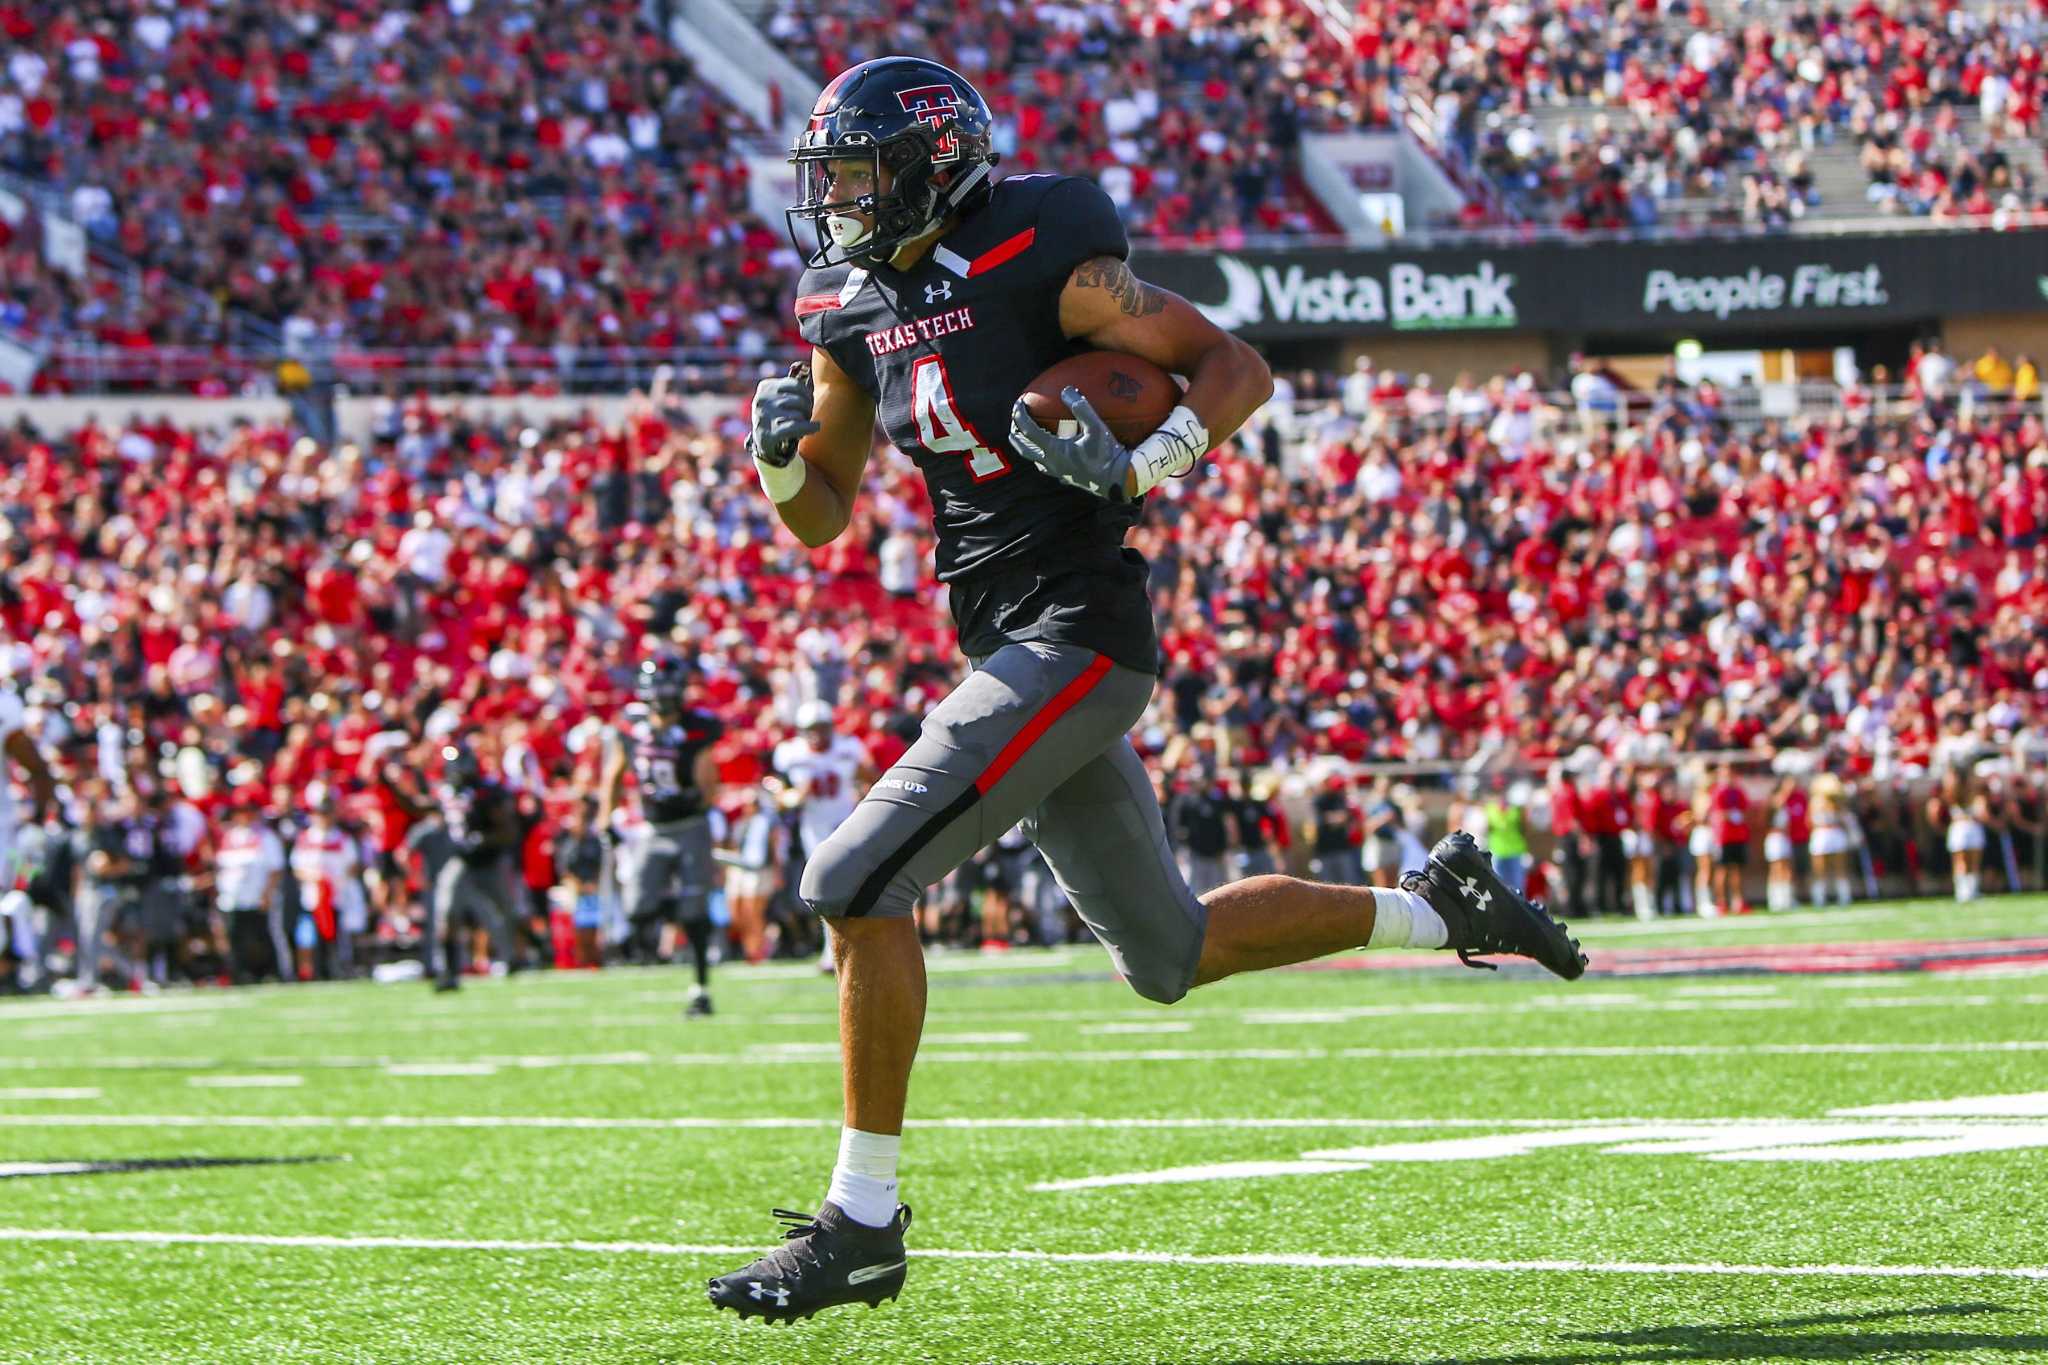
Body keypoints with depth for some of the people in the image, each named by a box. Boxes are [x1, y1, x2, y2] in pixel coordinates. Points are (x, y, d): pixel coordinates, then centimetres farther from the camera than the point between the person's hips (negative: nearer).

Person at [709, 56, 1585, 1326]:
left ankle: (864, 1219, -10)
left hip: (1078, 637, -9)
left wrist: (1143, 469, -24)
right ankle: (1441, 905, 32)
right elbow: (821, 517, 19)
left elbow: (1237, 364, -8)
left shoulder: (1038, 262, -11)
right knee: (1173, 950, 16)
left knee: (859, 883, -17)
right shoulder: (854, 313, 11)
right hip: (1012, 649, 9)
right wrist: (783, 454, -2)